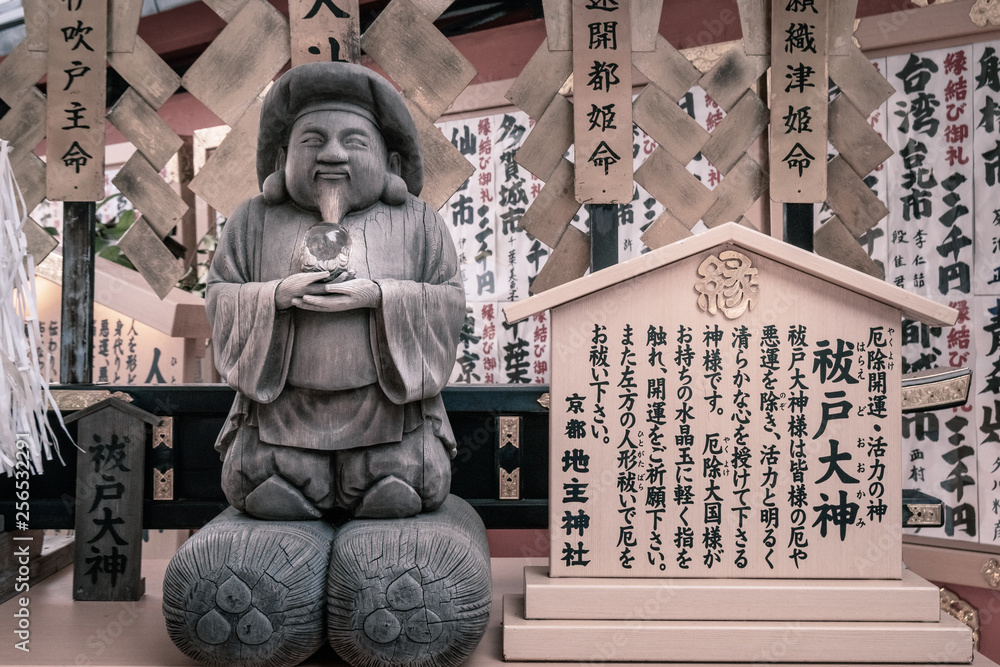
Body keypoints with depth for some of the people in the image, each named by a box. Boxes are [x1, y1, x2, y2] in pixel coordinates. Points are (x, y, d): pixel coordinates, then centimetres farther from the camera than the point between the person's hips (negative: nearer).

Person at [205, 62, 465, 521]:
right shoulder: (254, 221, 5)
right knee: (269, 502, -6)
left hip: (389, 402, -1)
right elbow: (219, 298, 3)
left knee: (397, 501, -8)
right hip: (282, 408, 1)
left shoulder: (417, 223, 2)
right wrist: (277, 295, -18)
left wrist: (379, 295, -20)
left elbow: (449, 301, -3)